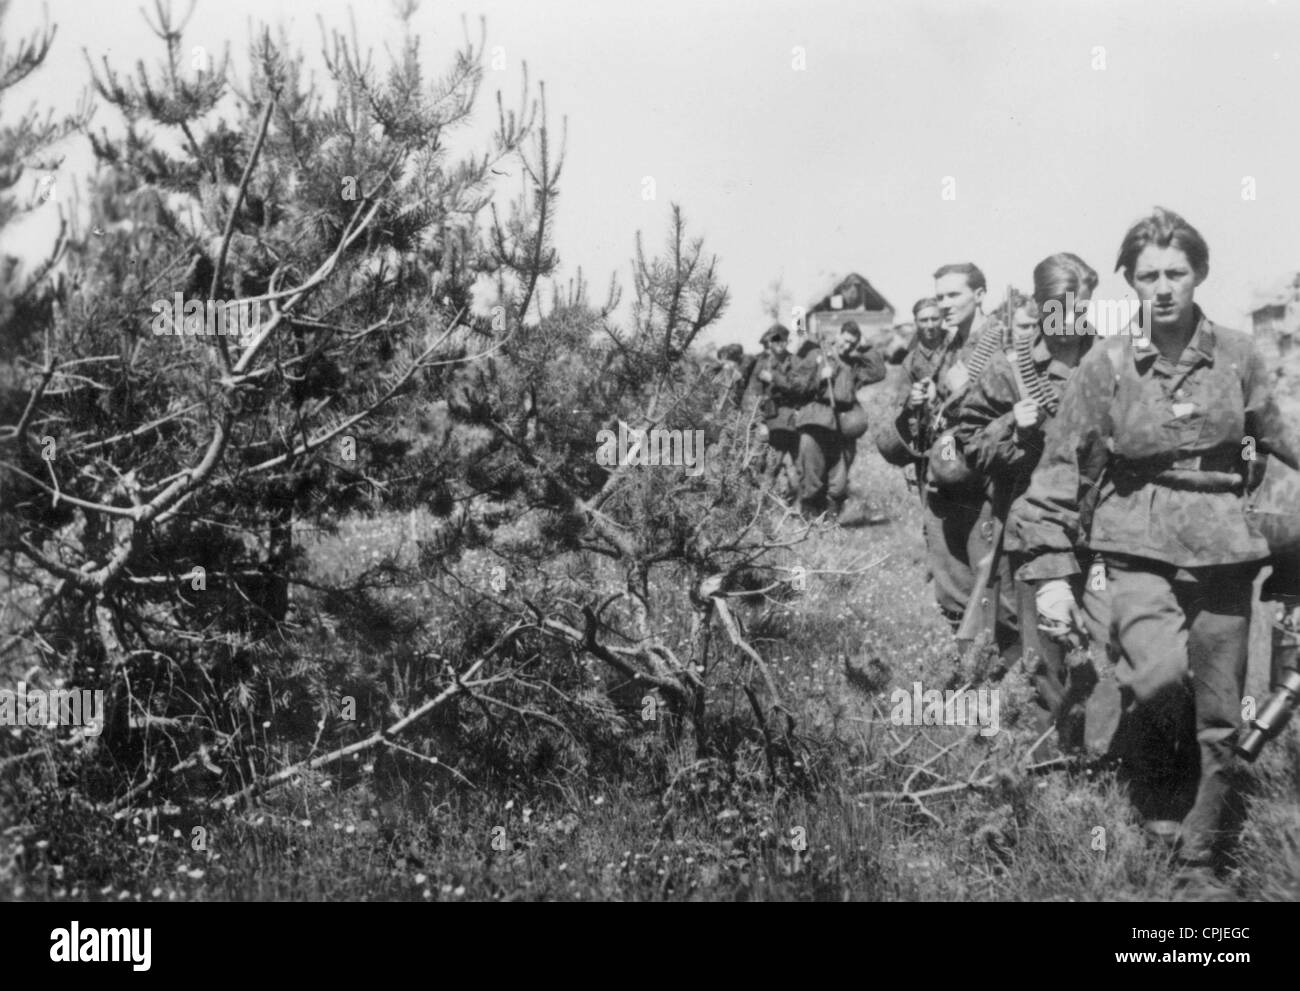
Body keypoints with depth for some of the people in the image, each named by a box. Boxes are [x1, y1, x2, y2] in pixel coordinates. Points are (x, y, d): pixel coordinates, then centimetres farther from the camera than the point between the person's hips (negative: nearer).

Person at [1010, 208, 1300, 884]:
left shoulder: (1237, 355, 0)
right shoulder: (1107, 364, -4)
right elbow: (1061, 471, -3)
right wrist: (1050, 572, -7)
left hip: (1223, 551, 2)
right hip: (1138, 548, -2)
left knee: (1217, 719, 7)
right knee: (1160, 674, -28)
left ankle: (1199, 861, 26)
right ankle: (1155, 801, 0)